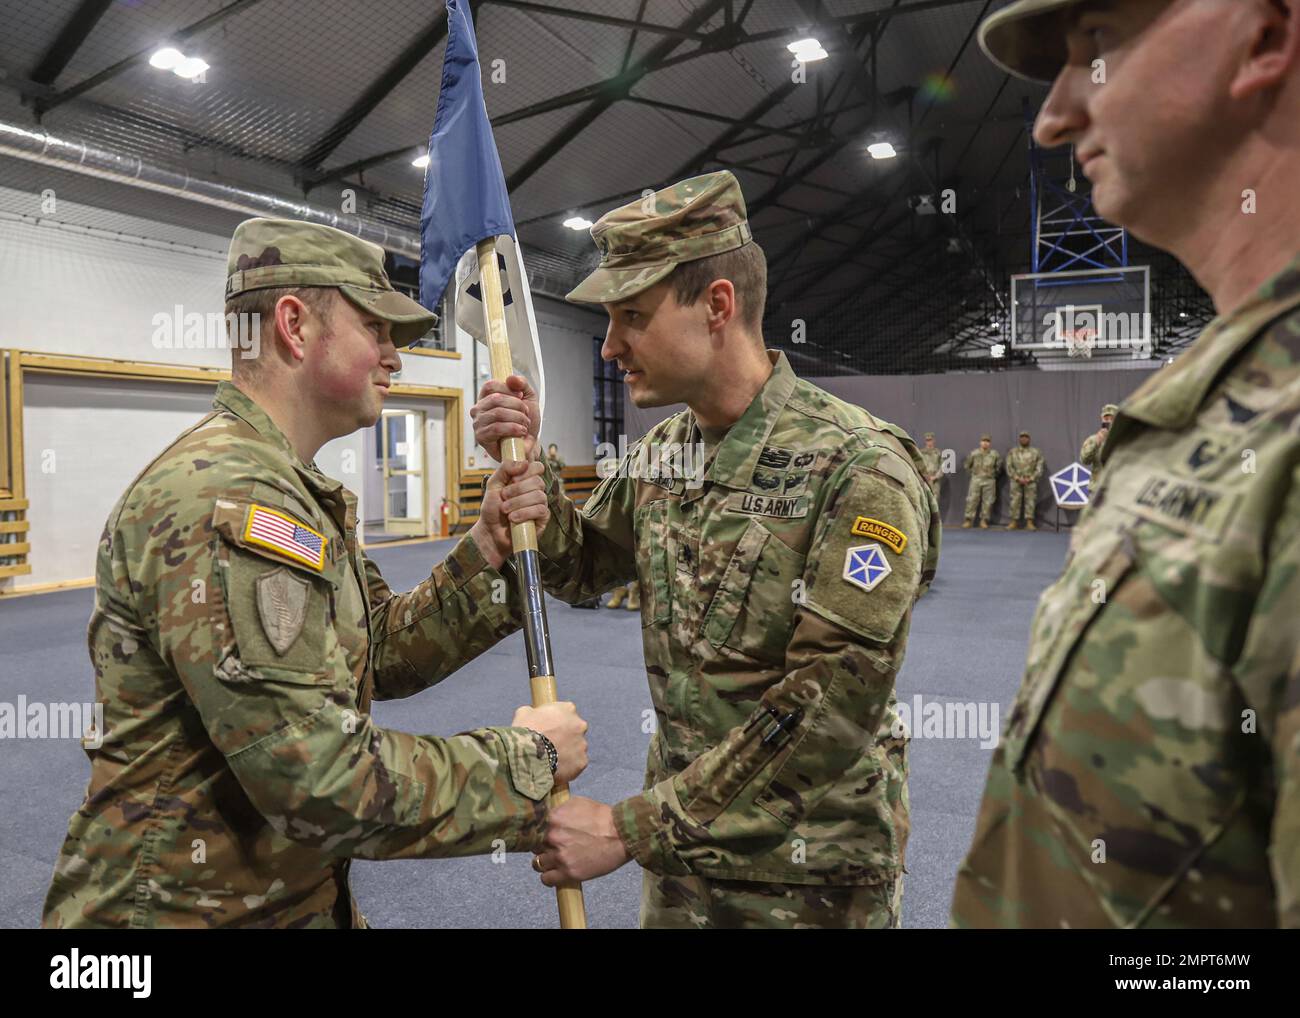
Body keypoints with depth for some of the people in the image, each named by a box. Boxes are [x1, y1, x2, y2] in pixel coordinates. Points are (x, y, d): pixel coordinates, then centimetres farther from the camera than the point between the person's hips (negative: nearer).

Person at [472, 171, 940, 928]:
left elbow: (833, 704, -24)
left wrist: (632, 828, -22)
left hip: (813, 875, -5)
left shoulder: (857, 467, -20)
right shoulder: (660, 454, 1)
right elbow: (579, 568, 15)